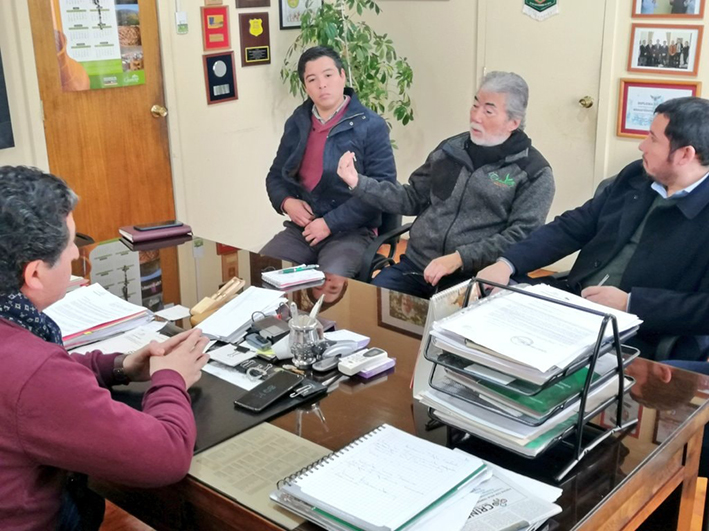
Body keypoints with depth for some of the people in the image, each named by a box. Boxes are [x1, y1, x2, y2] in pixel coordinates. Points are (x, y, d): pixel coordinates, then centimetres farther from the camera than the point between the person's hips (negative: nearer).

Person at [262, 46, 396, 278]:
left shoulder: (370, 125, -7)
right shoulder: (296, 123, 11)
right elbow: (276, 175, 20)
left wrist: (330, 223, -16)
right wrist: (286, 202, -4)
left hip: (351, 232, -5)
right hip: (301, 228, 5)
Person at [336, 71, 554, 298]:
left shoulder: (534, 172, -3)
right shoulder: (450, 148, 12)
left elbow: (521, 236, -11)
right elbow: (413, 199, 18)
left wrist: (460, 258, -20)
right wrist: (358, 182, 6)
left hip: (475, 278, -4)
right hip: (416, 266, 5)